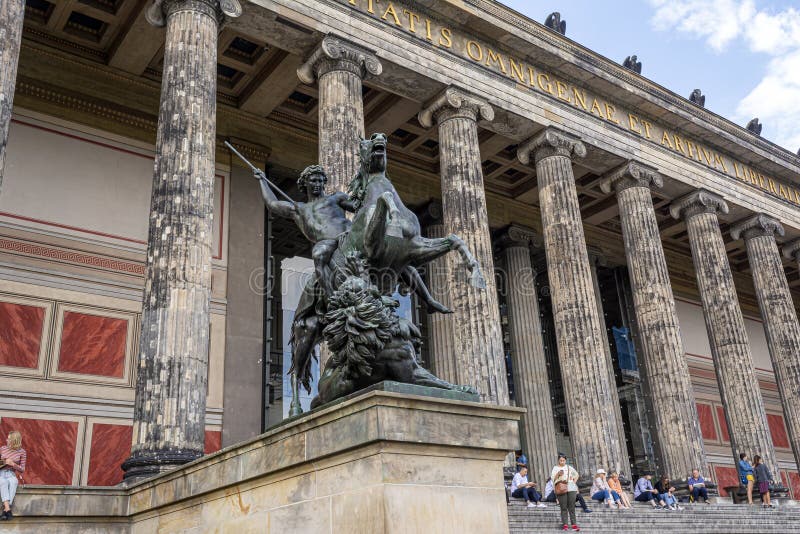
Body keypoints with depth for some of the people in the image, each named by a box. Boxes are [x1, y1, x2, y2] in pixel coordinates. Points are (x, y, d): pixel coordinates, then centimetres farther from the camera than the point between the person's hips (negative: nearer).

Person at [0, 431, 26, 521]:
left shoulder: (22, 452, 3)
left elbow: (22, 470, 3)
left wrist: (13, 464, -13)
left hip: (11, 475, -1)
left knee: (13, 482, -36)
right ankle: (8, 510, -49)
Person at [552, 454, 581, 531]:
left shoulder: (569, 467, 19)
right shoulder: (555, 468, 12)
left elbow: (576, 474, 25)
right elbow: (553, 478, 2)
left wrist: (574, 482, 10)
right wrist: (558, 474, -15)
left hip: (571, 488, 2)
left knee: (572, 507, -3)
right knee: (563, 508, -7)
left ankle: (574, 524, -2)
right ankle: (565, 525, -7)